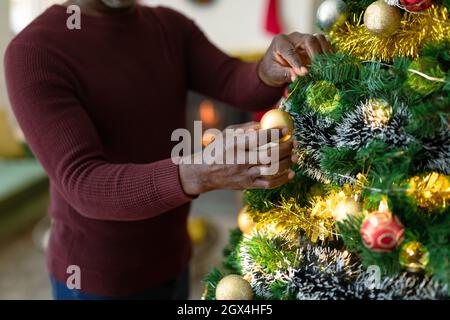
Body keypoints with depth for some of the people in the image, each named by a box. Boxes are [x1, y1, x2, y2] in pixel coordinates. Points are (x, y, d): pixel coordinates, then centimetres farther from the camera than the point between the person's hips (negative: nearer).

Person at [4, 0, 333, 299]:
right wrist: (200, 173, -44)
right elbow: (83, 185, -29)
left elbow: (239, 85, -13)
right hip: (97, 279, -5)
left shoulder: (171, 27, 0)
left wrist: (271, 72, -36)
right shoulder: (34, 52, -20)